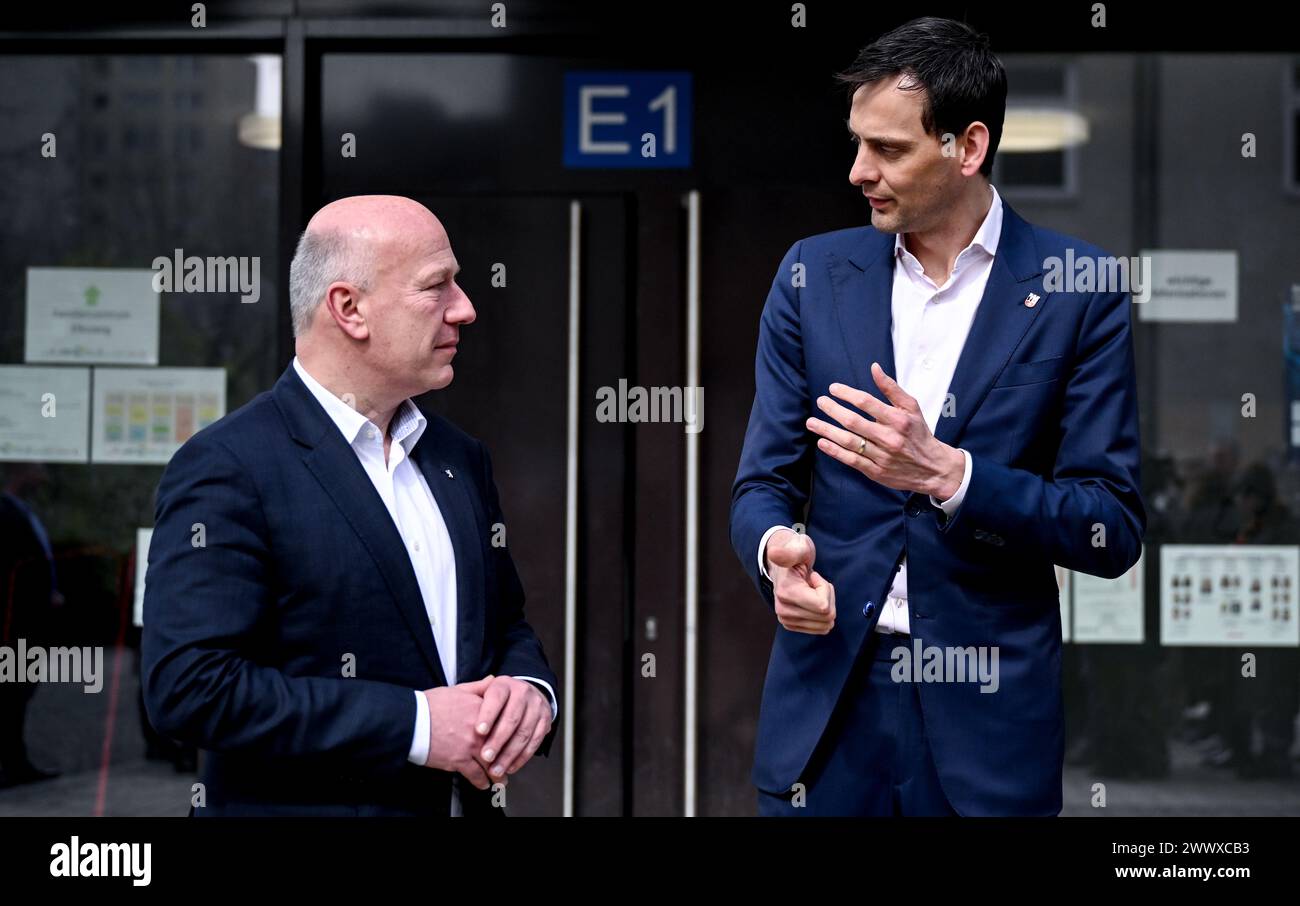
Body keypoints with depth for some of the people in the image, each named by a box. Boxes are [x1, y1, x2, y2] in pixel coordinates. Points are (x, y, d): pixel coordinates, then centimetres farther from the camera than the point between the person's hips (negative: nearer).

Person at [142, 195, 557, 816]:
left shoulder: (461, 460, 7)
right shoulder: (227, 467, -15)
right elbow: (187, 687, -23)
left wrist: (529, 689, -6)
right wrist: (413, 723, -23)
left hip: (468, 801, 6)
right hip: (305, 802, -6)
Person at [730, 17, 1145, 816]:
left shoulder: (1077, 291, -5)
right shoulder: (815, 274, 4)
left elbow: (1114, 530, -7)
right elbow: (763, 482, 4)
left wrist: (948, 473, -21)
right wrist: (777, 546, -19)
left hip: (989, 715, -2)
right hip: (823, 697, 3)